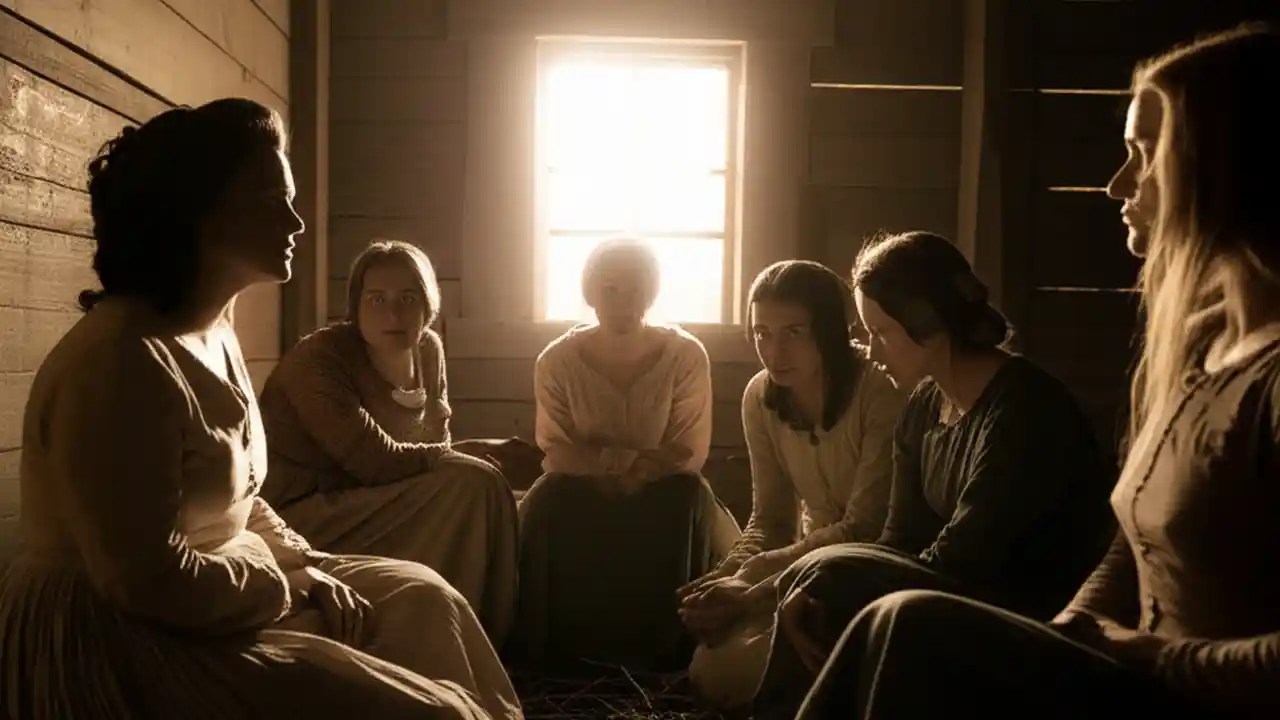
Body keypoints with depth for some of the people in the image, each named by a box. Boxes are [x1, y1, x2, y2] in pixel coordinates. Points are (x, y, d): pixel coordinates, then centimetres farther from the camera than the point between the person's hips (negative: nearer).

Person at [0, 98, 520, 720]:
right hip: (128, 641, -9)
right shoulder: (119, 362, -24)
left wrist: (305, 563, 1)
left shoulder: (214, 332, 7)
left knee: (421, 597, 6)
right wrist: (295, 590, -13)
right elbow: (150, 581, -25)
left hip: (213, 590, 9)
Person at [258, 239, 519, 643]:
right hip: (303, 514, -7)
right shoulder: (318, 360, -18)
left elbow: (438, 447, 6)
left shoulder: (429, 350, 4)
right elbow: (378, 463, -25)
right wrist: (486, 455, -15)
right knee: (474, 484, -21)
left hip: (371, 504, 8)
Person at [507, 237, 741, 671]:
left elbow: (690, 454, -14)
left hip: (663, 493, 0)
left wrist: (598, 458, -25)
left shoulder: (686, 355, -13)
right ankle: (555, 651, -15)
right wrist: (625, 460, -29)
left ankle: (666, 650, -20)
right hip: (580, 491, 1)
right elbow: (557, 454, -11)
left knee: (690, 497, -32)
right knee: (545, 504, -30)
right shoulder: (557, 360, -11)